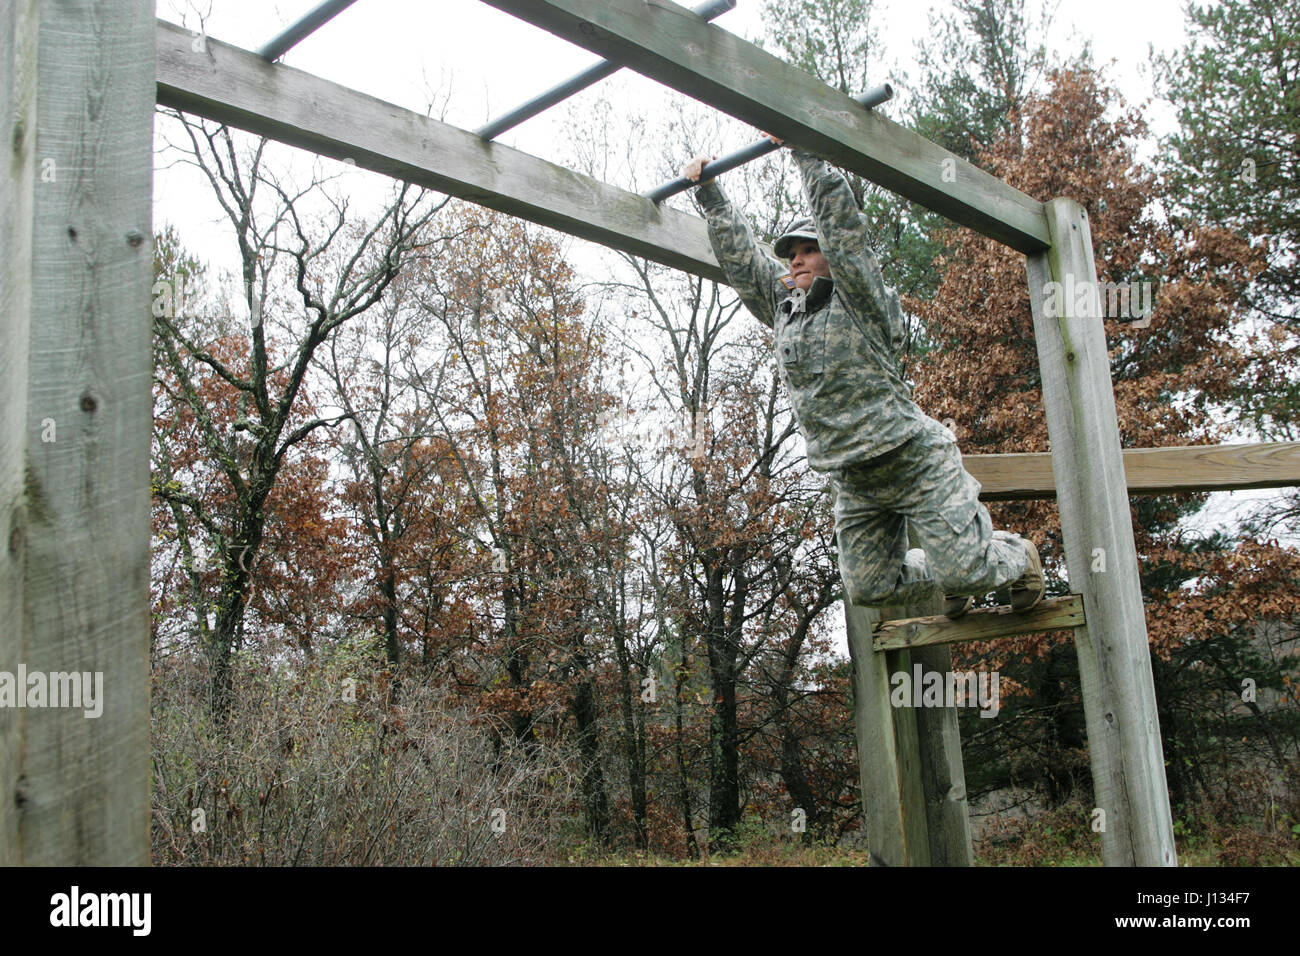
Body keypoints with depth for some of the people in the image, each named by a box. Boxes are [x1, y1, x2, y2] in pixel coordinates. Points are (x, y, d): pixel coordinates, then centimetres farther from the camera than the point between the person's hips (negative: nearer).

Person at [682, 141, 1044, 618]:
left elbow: (839, 219, -16)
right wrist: (709, 193, 13)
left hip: (914, 460, -6)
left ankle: (1016, 556, 24)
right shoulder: (782, 308, 11)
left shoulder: (858, 300, -6)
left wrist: (803, 150, -15)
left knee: (960, 570, -11)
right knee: (869, 588, 6)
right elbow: (739, 251, 14)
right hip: (855, 483, 7)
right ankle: (951, 579, 34)